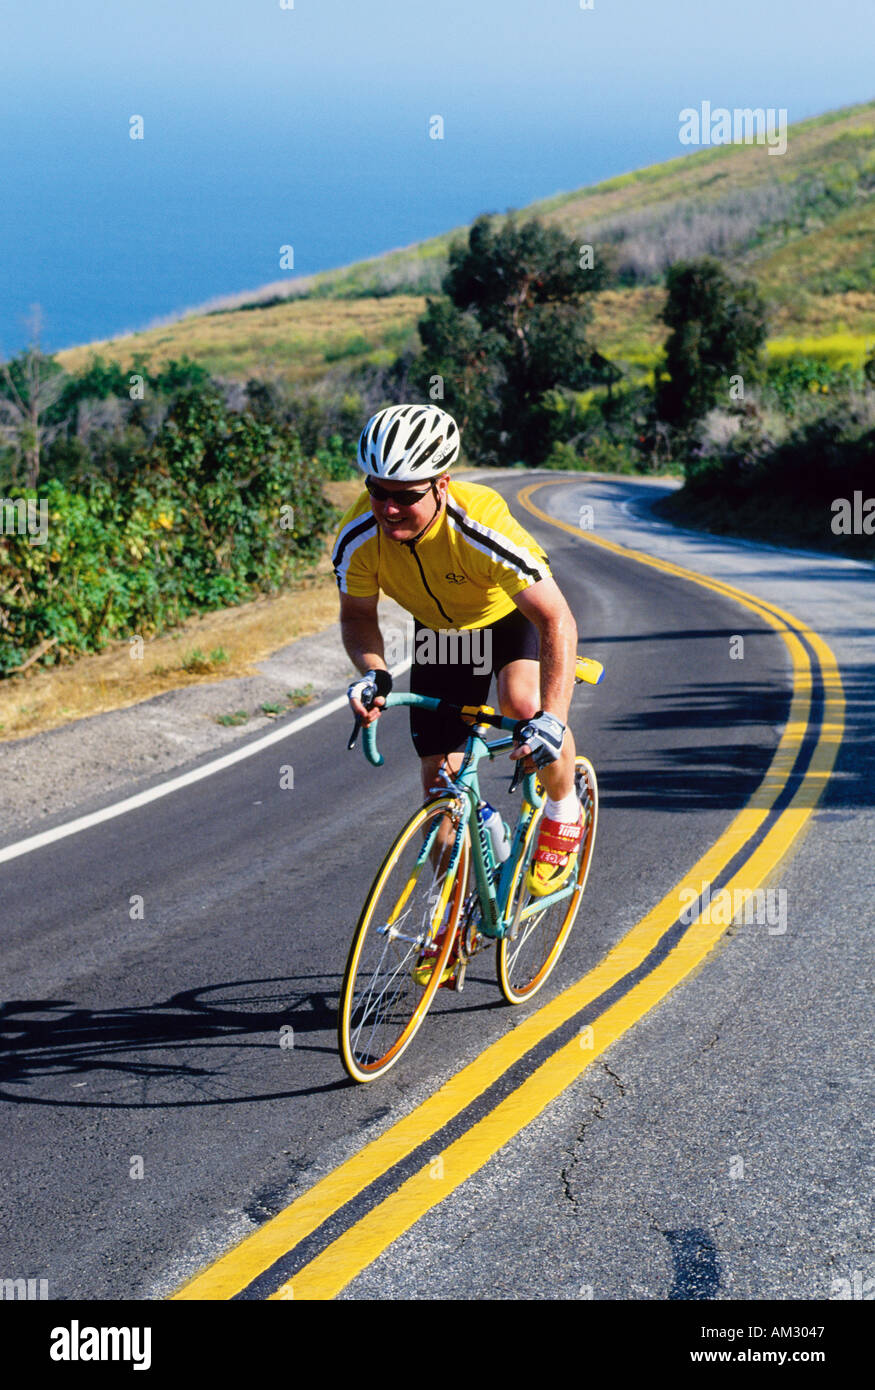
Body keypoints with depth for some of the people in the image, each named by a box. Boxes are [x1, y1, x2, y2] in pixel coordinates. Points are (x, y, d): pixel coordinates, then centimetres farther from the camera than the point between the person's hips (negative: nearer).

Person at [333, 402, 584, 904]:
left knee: (523, 702, -33)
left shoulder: (482, 526, -40)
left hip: (512, 614, -4)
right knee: (440, 773, 0)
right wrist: (373, 673, -31)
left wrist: (552, 718, -50)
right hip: (440, 630, 4)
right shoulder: (358, 538, -28)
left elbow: (556, 620, -39)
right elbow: (357, 614, -9)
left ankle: (565, 812, -3)